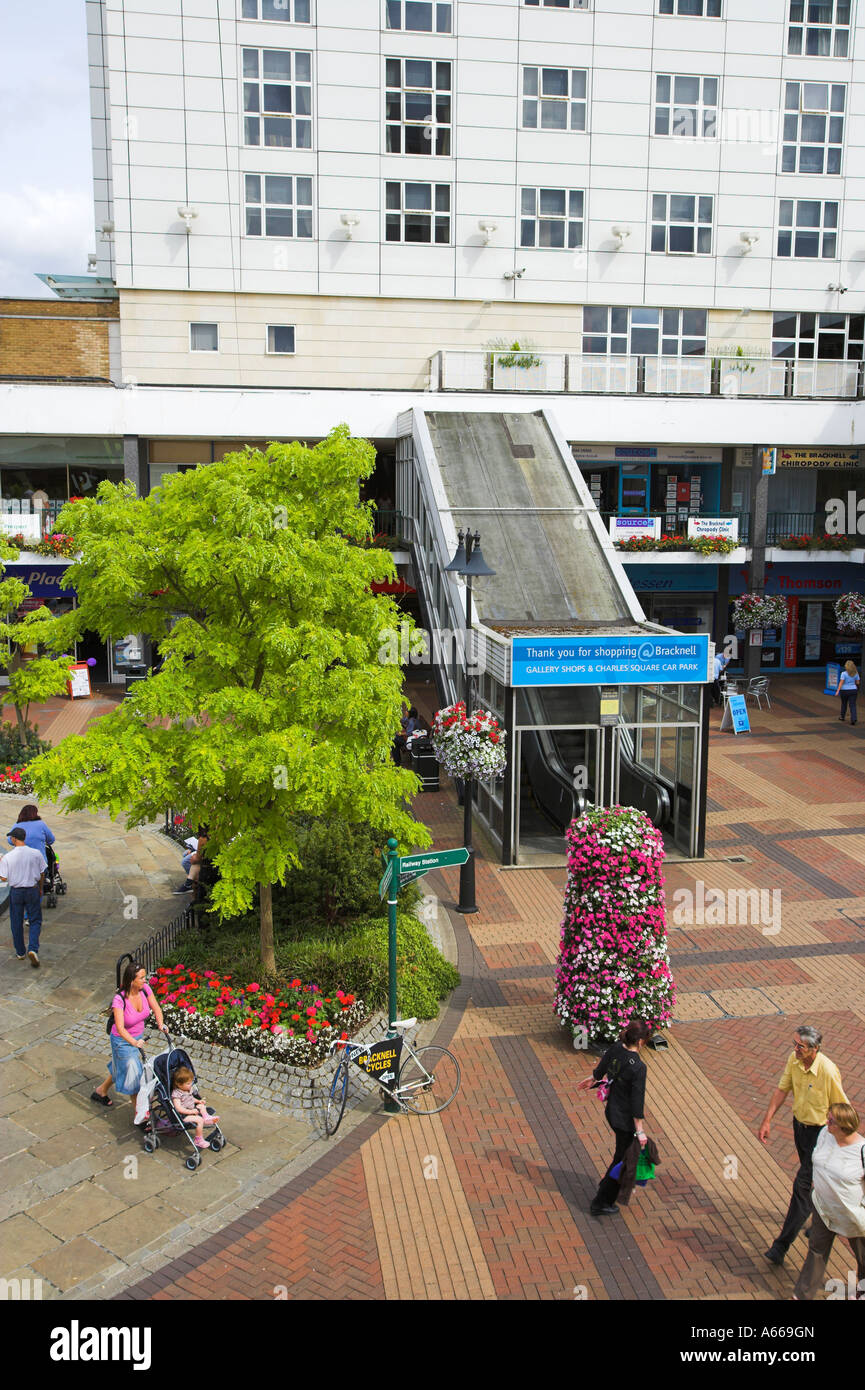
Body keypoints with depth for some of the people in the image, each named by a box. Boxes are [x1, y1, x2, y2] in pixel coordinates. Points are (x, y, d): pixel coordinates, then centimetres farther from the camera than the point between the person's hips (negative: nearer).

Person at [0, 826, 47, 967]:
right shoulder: (36, 854, -9)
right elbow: (42, 874, 0)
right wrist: (40, 889, 16)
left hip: (15, 892, 0)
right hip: (32, 890, 1)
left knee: (16, 923, 15)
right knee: (35, 921, 10)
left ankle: (20, 952, 25)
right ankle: (33, 949, -9)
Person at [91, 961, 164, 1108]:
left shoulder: (145, 988, -15)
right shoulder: (119, 999, -31)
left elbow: (156, 1009, -7)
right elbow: (120, 1028, -36)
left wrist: (160, 1023, -27)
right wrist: (134, 1042, -51)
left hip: (138, 1037, 6)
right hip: (122, 1041, -6)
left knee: (121, 1069, 26)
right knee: (134, 1075, 2)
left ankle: (101, 1091, 52)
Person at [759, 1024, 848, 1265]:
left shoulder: (828, 1071, -29)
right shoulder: (794, 1060, -10)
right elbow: (782, 1089, 2)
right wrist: (767, 1121, -1)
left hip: (820, 1131, -6)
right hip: (799, 1125, 6)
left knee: (802, 1184, -5)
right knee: (813, 1175, 25)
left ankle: (782, 1244, 1)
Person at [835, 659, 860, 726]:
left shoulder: (844, 673, -13)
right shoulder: (856, 673, 0)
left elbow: (841, 683, -18)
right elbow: (857, 682, 7)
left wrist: (837, 691, -18)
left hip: (844, 691, -2)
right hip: (853, 690, 2)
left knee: (844, 704, 17)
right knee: (853, 705, 1)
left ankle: (842, 717, 33)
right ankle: (853, 719, -12)